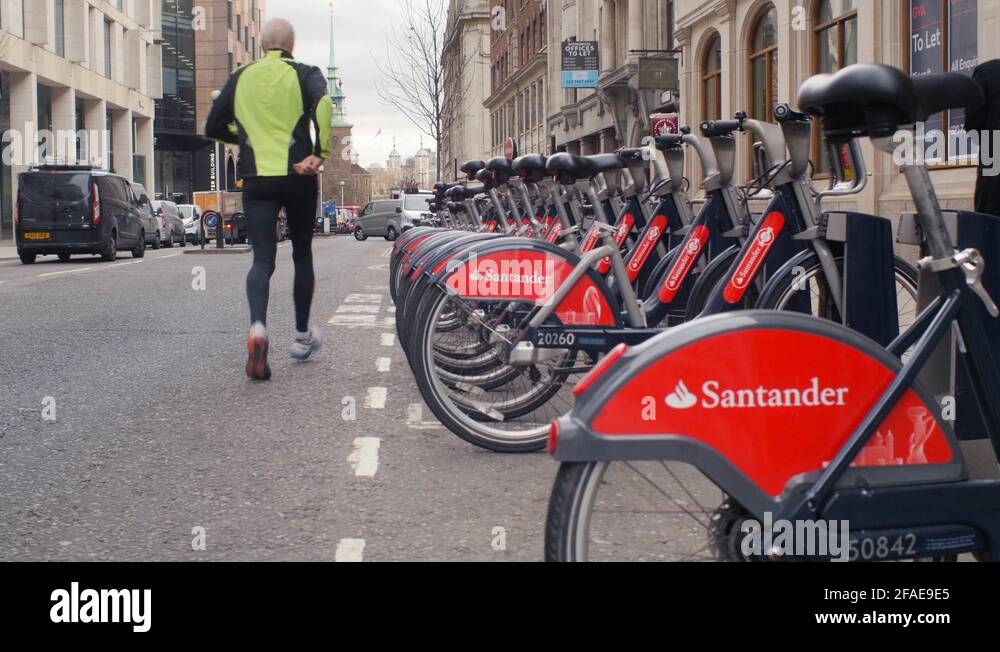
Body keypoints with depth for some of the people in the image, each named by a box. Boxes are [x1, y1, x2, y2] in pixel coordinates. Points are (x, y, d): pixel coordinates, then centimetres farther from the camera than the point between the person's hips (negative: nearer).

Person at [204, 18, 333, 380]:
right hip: (297, 177, -1)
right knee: (302, 255, 15)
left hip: (256, 178, 2)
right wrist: (320, 153, -18)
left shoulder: (241, 78, 10)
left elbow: (213, 127, 13)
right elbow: (324, 104, -22)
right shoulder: (305, 75, 1)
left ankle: (257, 328, -29)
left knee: (263, 259, -2)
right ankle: (302, 337, 23)